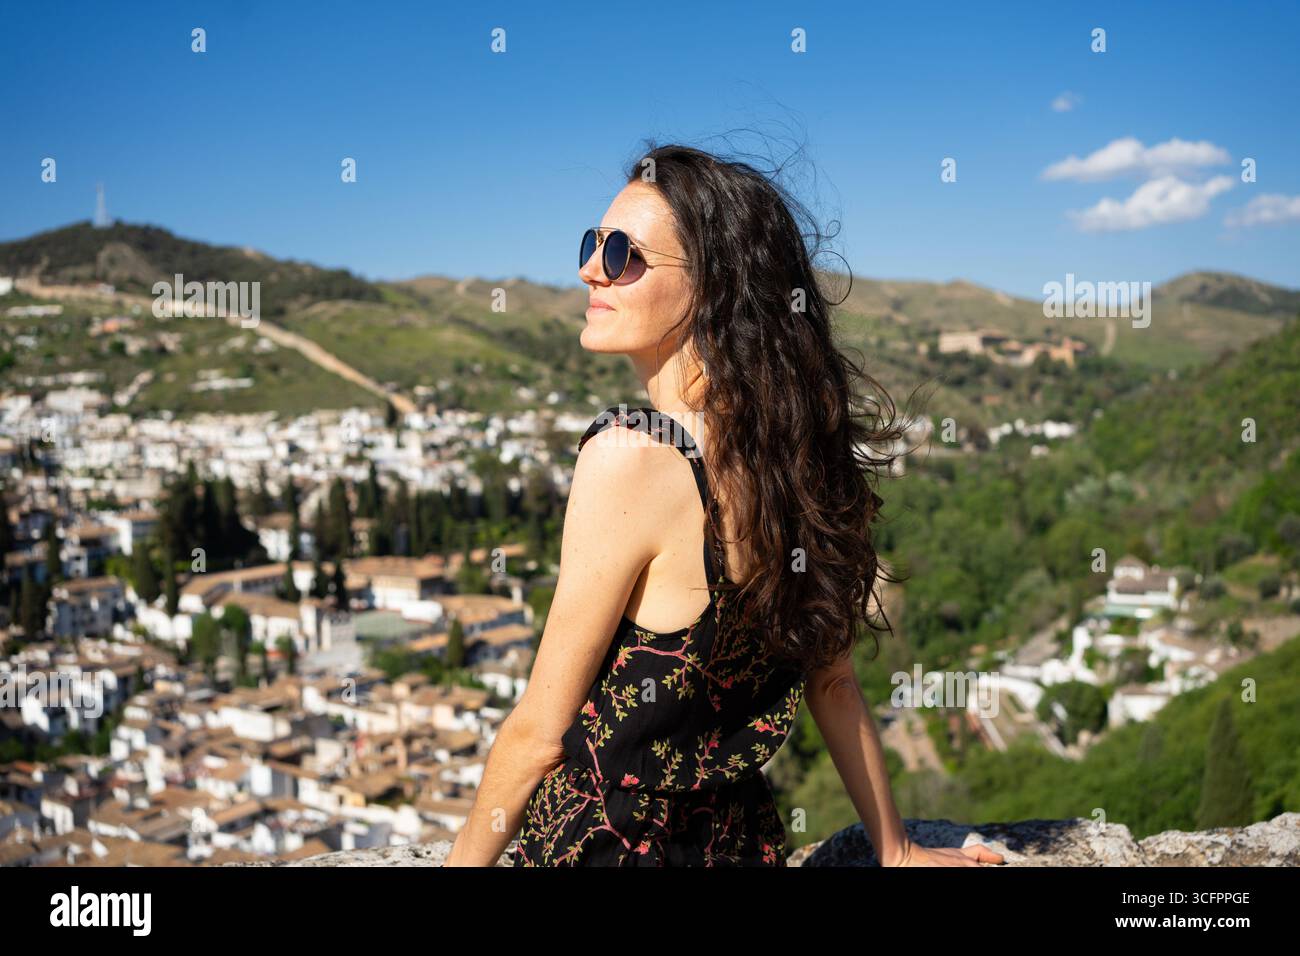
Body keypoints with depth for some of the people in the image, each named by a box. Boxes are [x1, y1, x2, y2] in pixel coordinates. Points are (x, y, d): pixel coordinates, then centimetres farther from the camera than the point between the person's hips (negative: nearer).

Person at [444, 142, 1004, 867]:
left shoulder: (631, 455, -26)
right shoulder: (795, 444, -5)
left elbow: (539, 733, -19)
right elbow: (833, 682, 5)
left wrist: (466, 857, -3)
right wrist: (896, 850, 17)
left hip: (605, 843, -6)